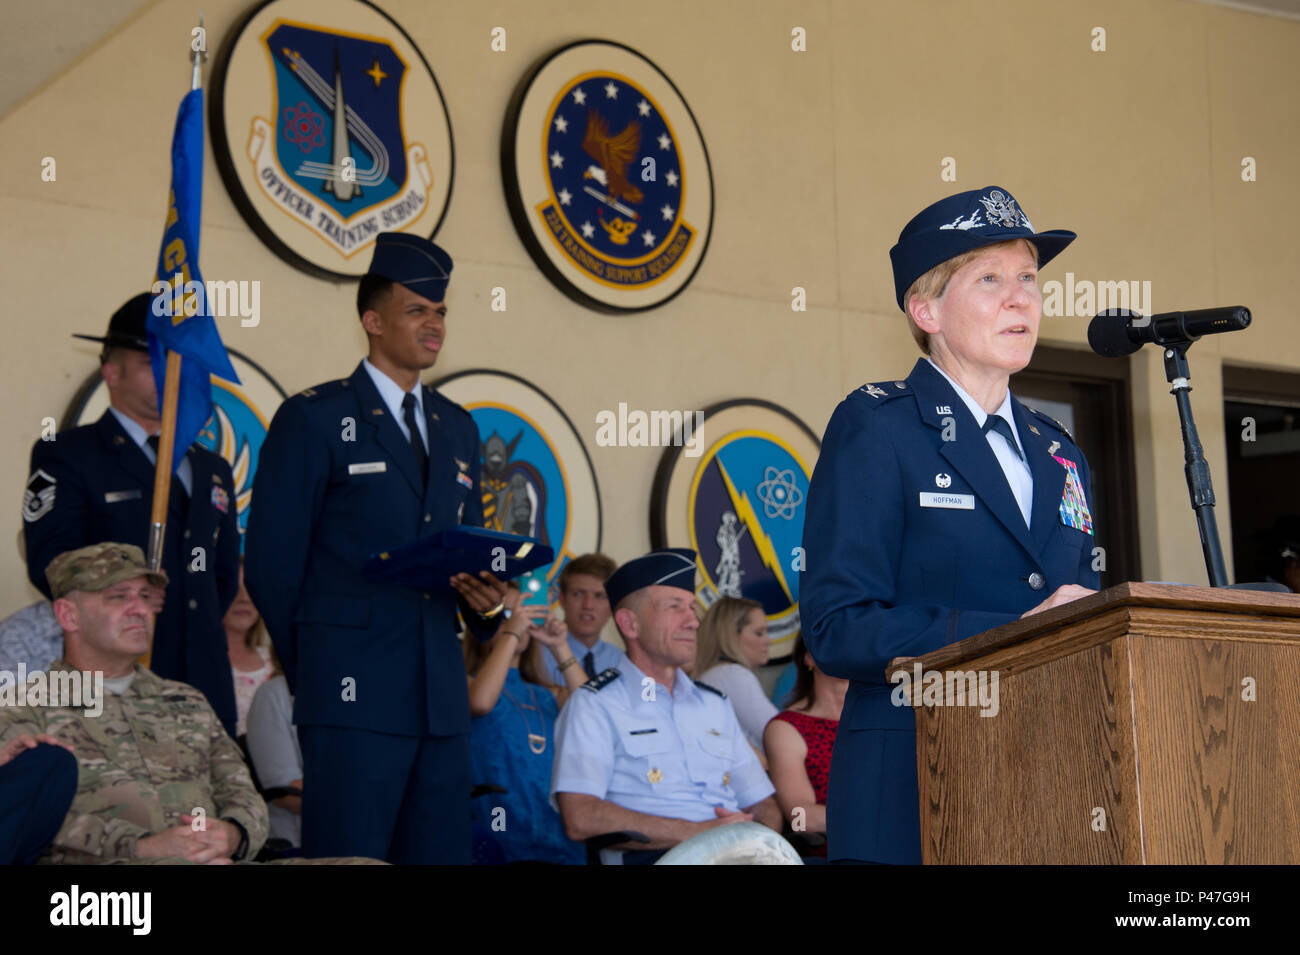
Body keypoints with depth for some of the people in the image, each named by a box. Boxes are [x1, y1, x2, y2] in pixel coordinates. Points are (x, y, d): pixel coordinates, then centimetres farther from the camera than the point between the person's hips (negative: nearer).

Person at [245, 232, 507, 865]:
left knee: (443, 855, 5)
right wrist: (317, 676, 2)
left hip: (442, 699, 6)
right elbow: (271, 563, -3)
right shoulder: (314, 419, -1)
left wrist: (485, 596, 0)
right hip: (354, 699, -6)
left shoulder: (457, 428, 19)